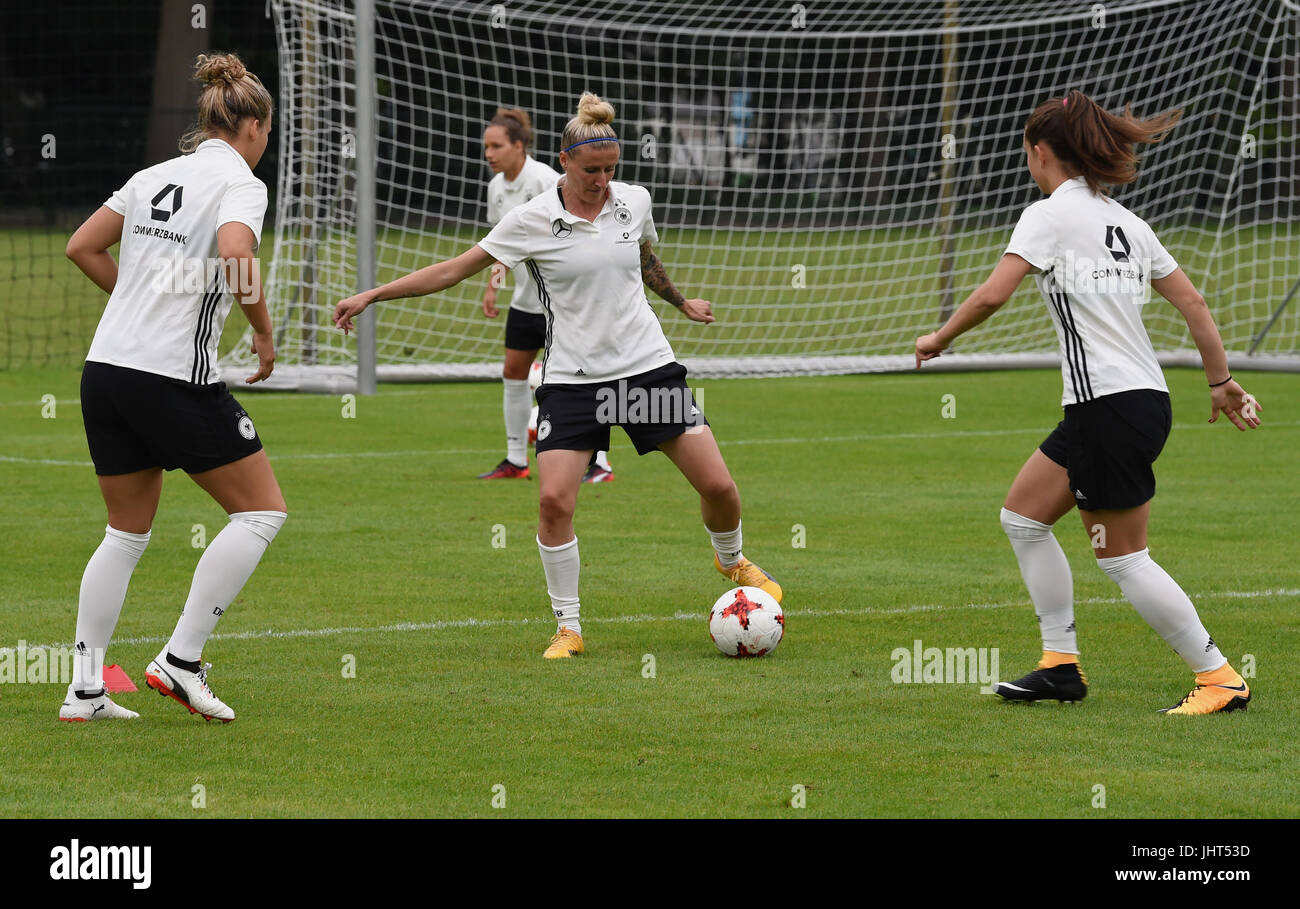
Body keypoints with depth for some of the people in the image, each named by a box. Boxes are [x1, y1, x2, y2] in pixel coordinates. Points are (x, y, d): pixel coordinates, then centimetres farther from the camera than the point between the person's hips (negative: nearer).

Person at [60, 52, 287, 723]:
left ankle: (84, 690, 10)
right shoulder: (241, 184, -6)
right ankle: (180, 660, -1)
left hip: (107, 367, 7)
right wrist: (264, 332, -11)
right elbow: (234, 256, -24)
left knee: (127, 532, 16)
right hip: (176, 378, -7)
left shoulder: (153, 177, 15)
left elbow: (82, 246, 16)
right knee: (261, 511, 6)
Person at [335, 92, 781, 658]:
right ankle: (568, 628, -2)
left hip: (649, 367, 2)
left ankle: (731, 561, 31)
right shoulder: (532, 221, -7)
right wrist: (371, 296, -6)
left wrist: (680, 302, 39)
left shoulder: (634, 202, 2)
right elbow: (454, 270, -3)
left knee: (717, 485, -2)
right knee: (554, 500, -18)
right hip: (572, 378, -2)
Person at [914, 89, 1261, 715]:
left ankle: (1220, 679, 0)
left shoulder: (1050, 214, -8)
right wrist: (1221, 381, 21)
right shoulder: (1125, 222, 15)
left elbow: (992, 294, -18)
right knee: (1022, 515, 16)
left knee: (1124, 559, -2)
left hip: (1110, 407, -9)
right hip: (1146, 400, 9)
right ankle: (1061, 667, 16)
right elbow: (1192, 302, 14)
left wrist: (940, 337, -2)